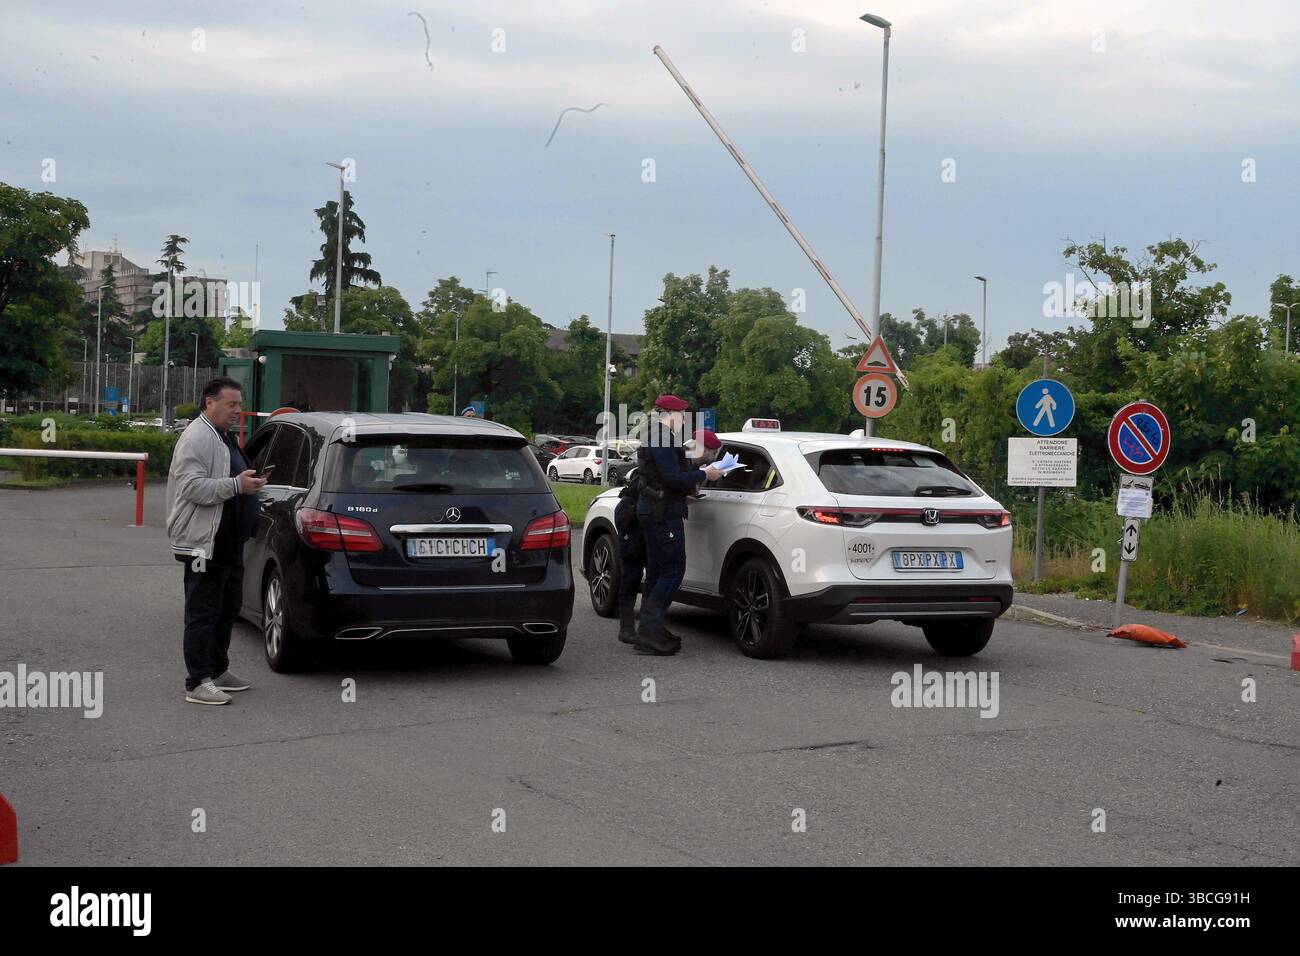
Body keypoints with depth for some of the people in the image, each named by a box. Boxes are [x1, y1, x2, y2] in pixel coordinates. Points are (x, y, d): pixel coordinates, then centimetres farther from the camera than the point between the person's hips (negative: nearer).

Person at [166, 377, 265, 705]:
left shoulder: (225, 437, 19)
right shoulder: (197, 437, -14)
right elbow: (193, 487, -24)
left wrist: (249, 482, 16)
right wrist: (236, 485, -28)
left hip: (229, 541, 11)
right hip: (204, 541, -11)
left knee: (228, 608, 18)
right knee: (203, 613, -7)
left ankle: (217, 670, 30)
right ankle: (198, 682, -4)